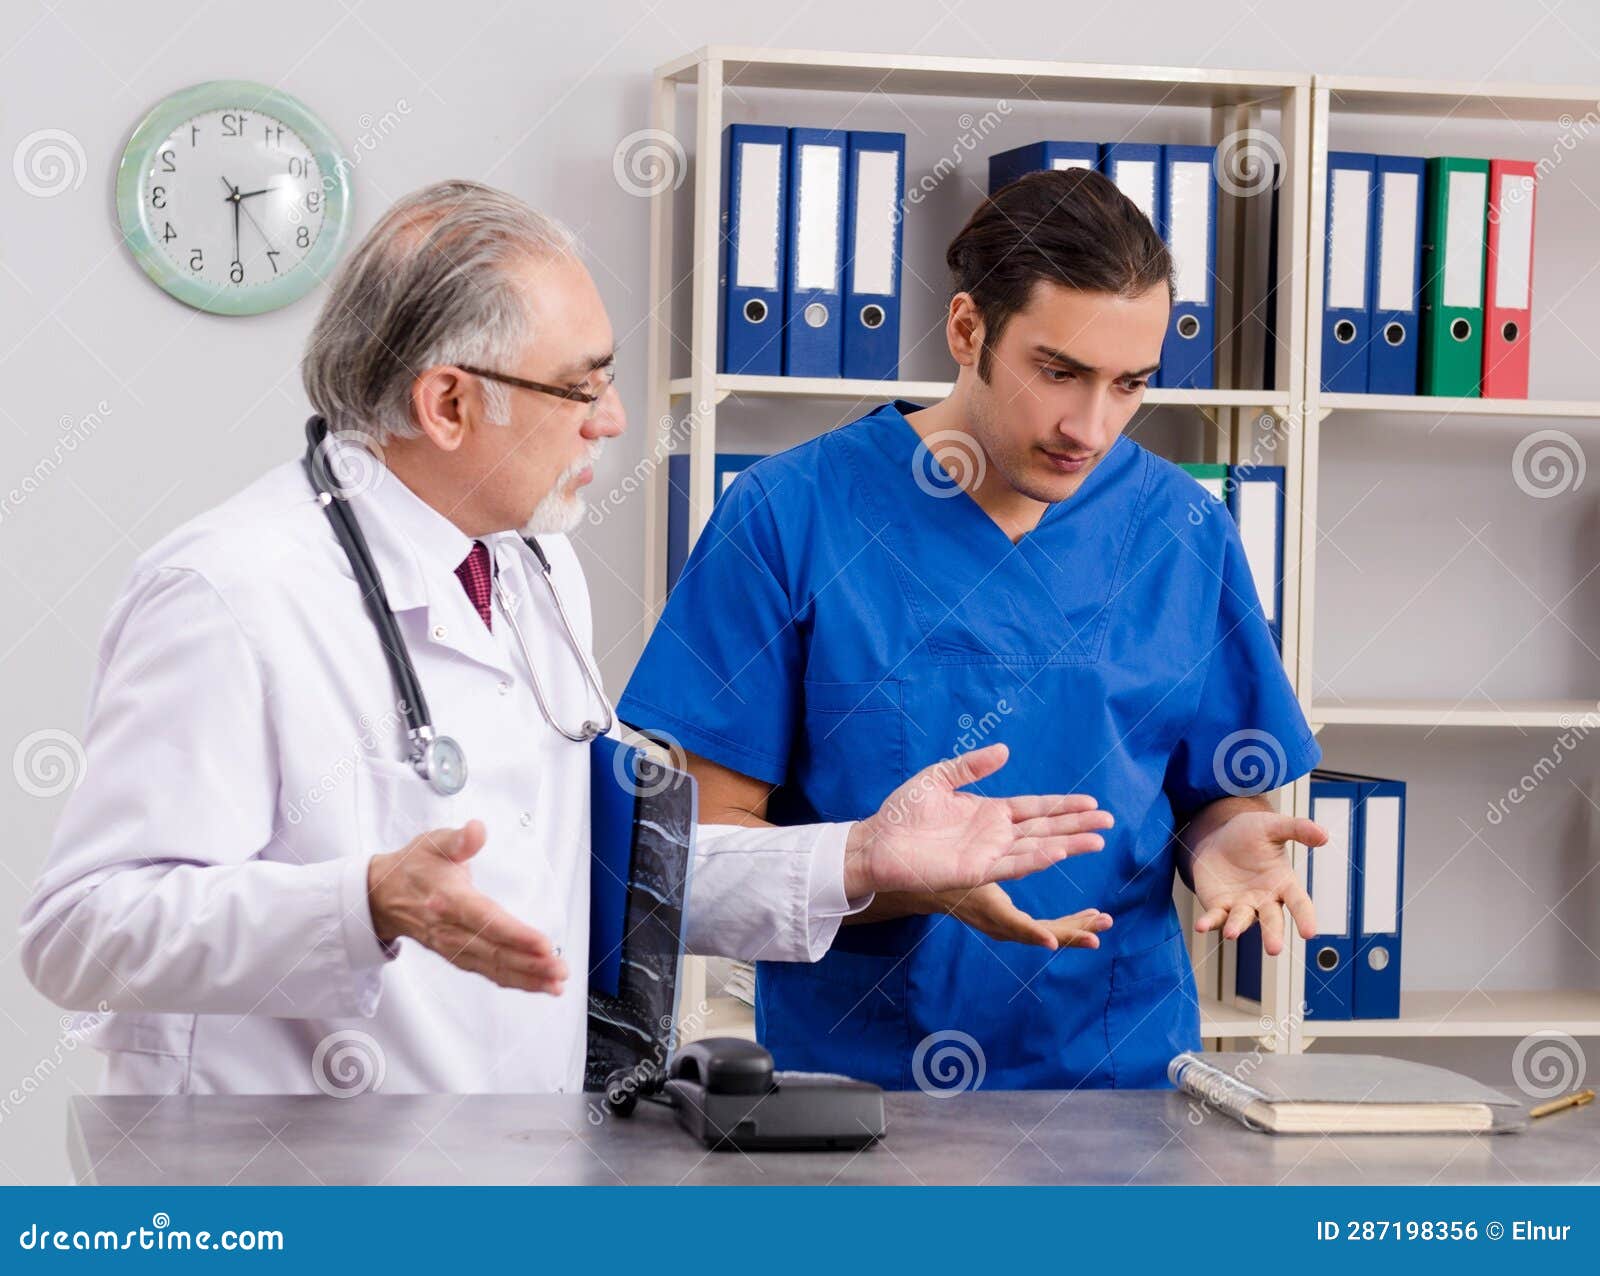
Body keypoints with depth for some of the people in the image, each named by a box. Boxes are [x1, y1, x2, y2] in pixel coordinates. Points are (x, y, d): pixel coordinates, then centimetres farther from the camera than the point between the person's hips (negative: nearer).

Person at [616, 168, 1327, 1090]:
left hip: (1121, 1078, 3)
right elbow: (706, 834, -2)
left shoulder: (1185, 533, 8)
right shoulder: (788, 517, -2)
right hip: (849, 1074, -2)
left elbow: (1223, 797, 16)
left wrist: (1224, 842, -7)